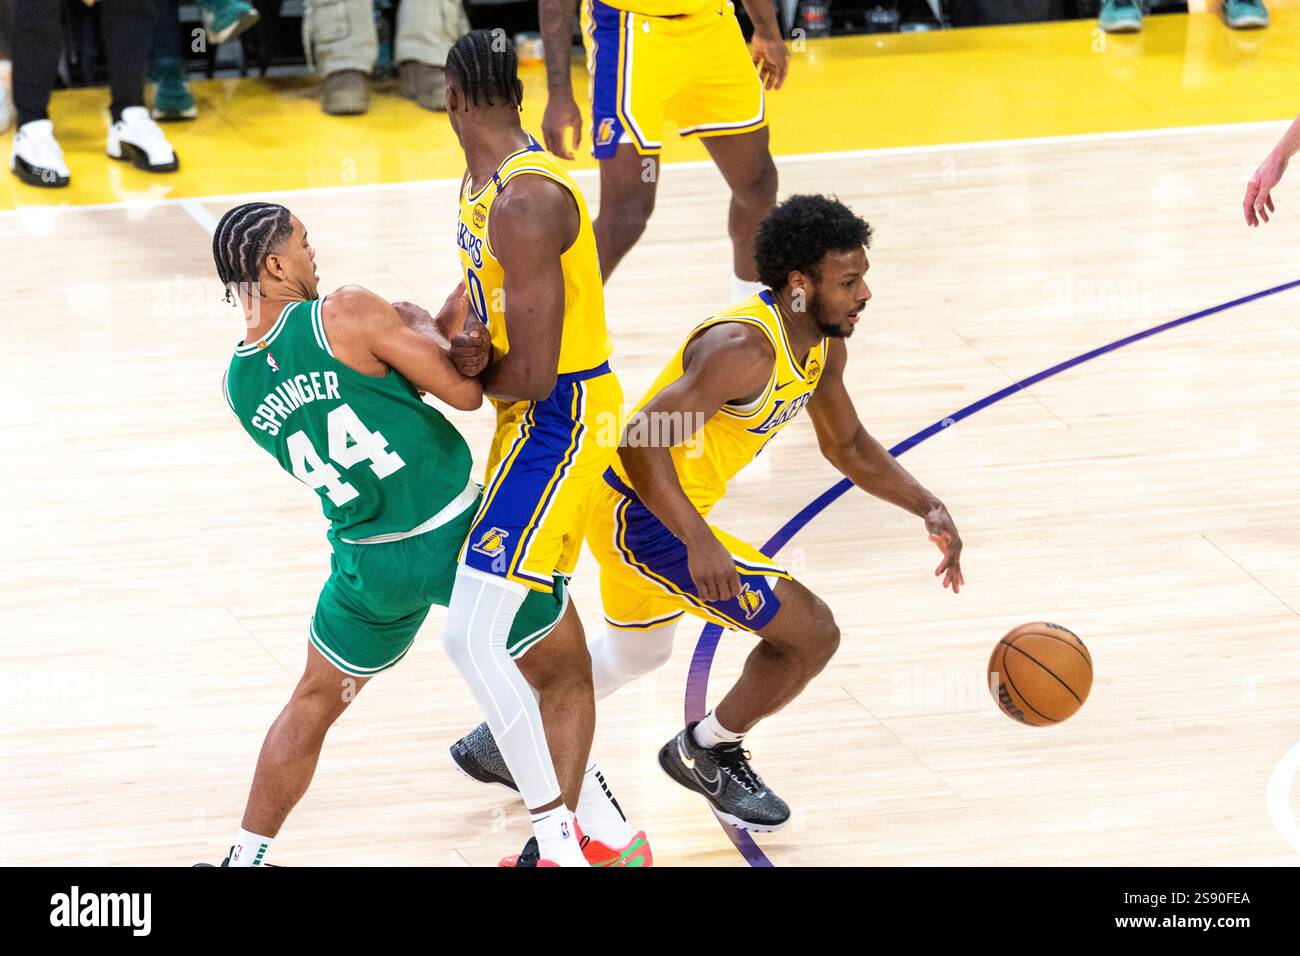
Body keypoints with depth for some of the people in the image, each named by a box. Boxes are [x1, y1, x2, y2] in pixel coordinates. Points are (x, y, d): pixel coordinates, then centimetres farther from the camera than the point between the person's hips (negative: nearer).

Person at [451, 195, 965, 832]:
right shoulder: (743, 347, -29)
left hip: (642, 514, 10)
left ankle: (502, 740, 48)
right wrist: (699, 541, -42)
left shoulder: (823, 347, 1)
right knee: (811, 633, -8)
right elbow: (641, 442, -34)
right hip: (644, 515, -10)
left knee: (637, 653, 33)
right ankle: (709, 751, 14)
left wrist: (927, 508, 4)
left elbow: (848, 446, 17)